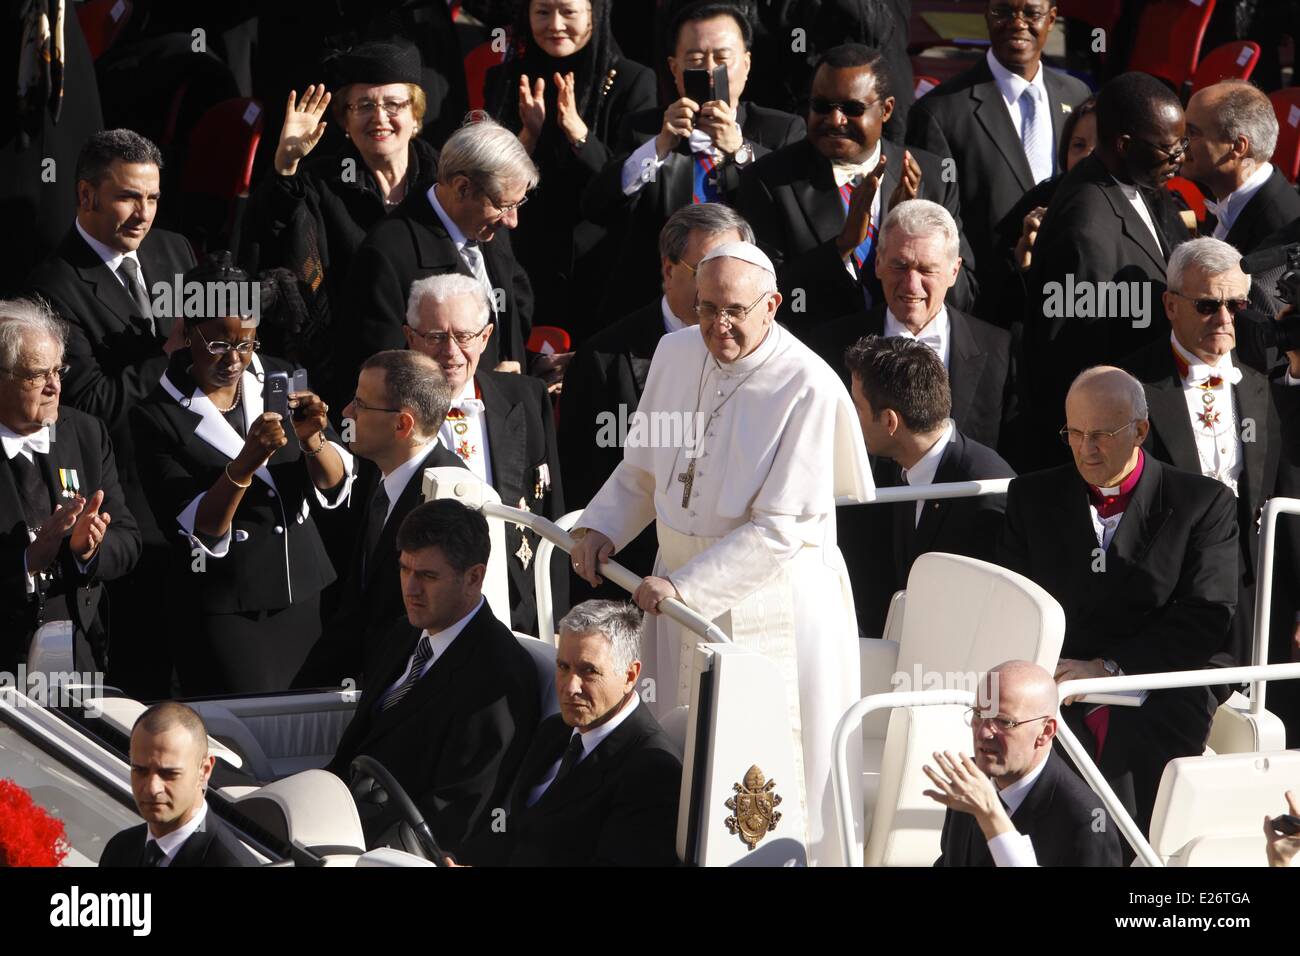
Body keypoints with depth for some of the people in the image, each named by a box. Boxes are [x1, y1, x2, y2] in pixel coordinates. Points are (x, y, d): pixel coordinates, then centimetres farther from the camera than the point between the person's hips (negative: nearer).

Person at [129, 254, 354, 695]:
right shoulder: (158, 417, -11)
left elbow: (336, 487, 1)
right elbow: (199, 531, -17)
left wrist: (312, 440, -20)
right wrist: (245, 463, -31)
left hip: (303, 591, 4)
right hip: (223, 609, -4)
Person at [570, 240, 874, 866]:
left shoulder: (807, 388, -18)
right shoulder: (675, 354, 2)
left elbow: (780, 529, -20)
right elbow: (641, 469, 16)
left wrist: (686, 586, -23)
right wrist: (603, 528, -2)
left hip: (768, 598, -6)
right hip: (680, 586, 6)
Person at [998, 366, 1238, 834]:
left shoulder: (1204, 504, 7)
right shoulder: (1033, 497, 17)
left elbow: (1207, 618, -3)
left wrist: (1107, 667, -15)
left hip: (1156, 711, -1)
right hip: (1057, 703, 2)